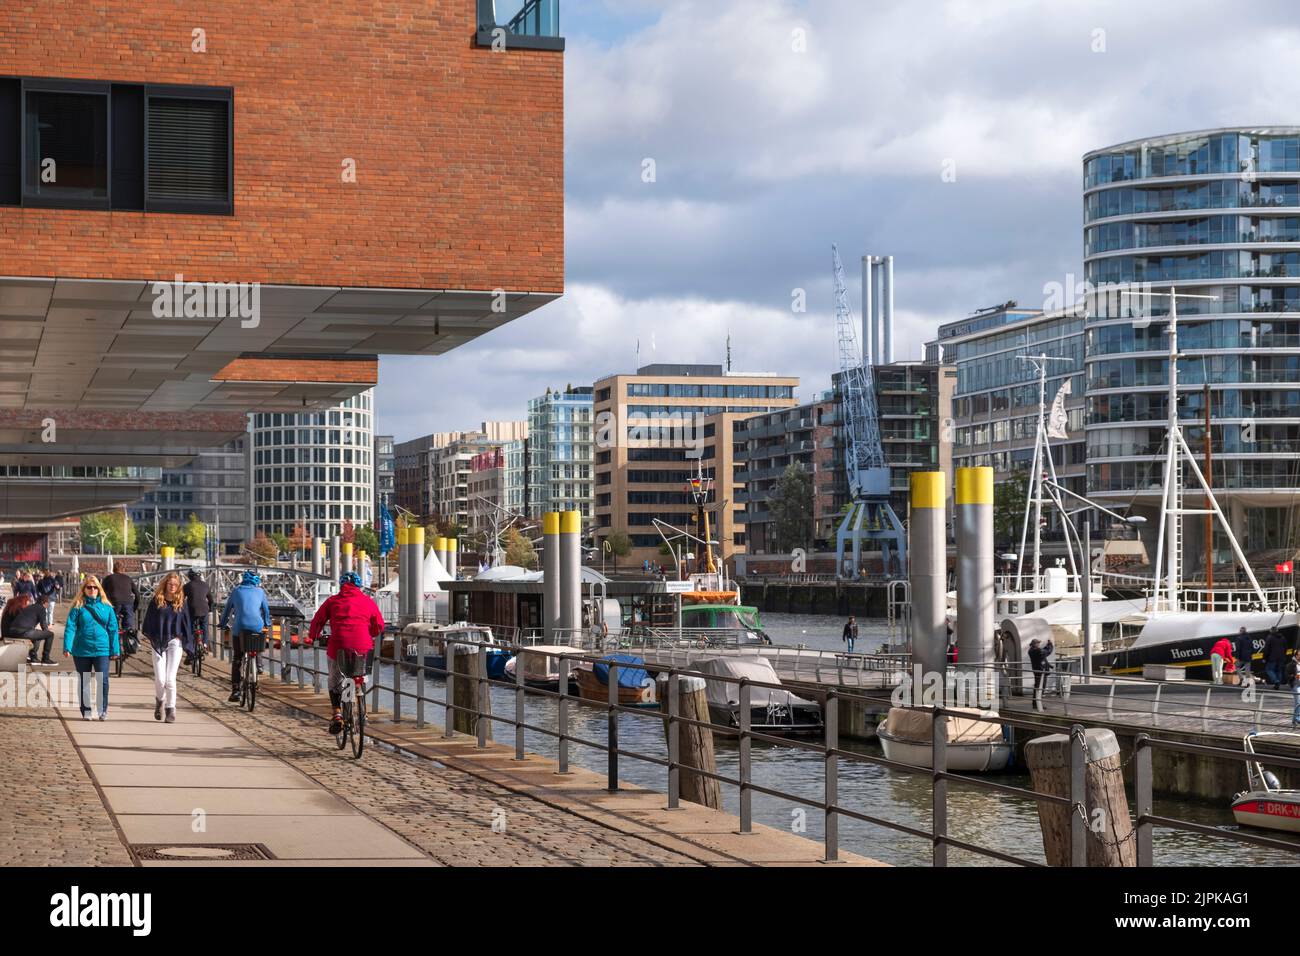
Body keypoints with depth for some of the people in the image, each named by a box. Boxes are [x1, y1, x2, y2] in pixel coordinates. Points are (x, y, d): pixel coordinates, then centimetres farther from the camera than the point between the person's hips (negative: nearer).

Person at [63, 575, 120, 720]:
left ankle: (103, 710, 3)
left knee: (103, 680, -9)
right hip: (82, 650, 0)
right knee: (84, 681, 9)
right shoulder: (78, 607, 1)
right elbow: (70, 627, -3)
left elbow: (113, 629, 8)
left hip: (102, 649, 0)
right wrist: (67, 647, -13)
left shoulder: (106, 607, 6)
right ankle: (86, 711, 20)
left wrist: (115, 650, 4)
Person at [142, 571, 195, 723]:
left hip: (175, 642, 0)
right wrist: (149, 636, -1)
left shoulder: (181, 602, 7)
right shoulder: (156, 601, 5)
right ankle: (159, 700, 24)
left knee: (170, 679, -7)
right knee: (160, 679, -6)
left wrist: (183, 639, 5)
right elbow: (149, 620, 8)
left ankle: (171, 709, 3)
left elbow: (186, 623, 11)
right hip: (158, 643, 0)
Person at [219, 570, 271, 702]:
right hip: (257, 627, 0)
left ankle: (235, 690, -2)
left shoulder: (236, 591, 14)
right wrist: (267, 625, 34)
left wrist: (222, 624, 33)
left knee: (237, 658, 4)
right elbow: (266, 609, 21)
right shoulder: (260, 592, 14)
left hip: (240, 627, 0)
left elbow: (227, 610, 20)